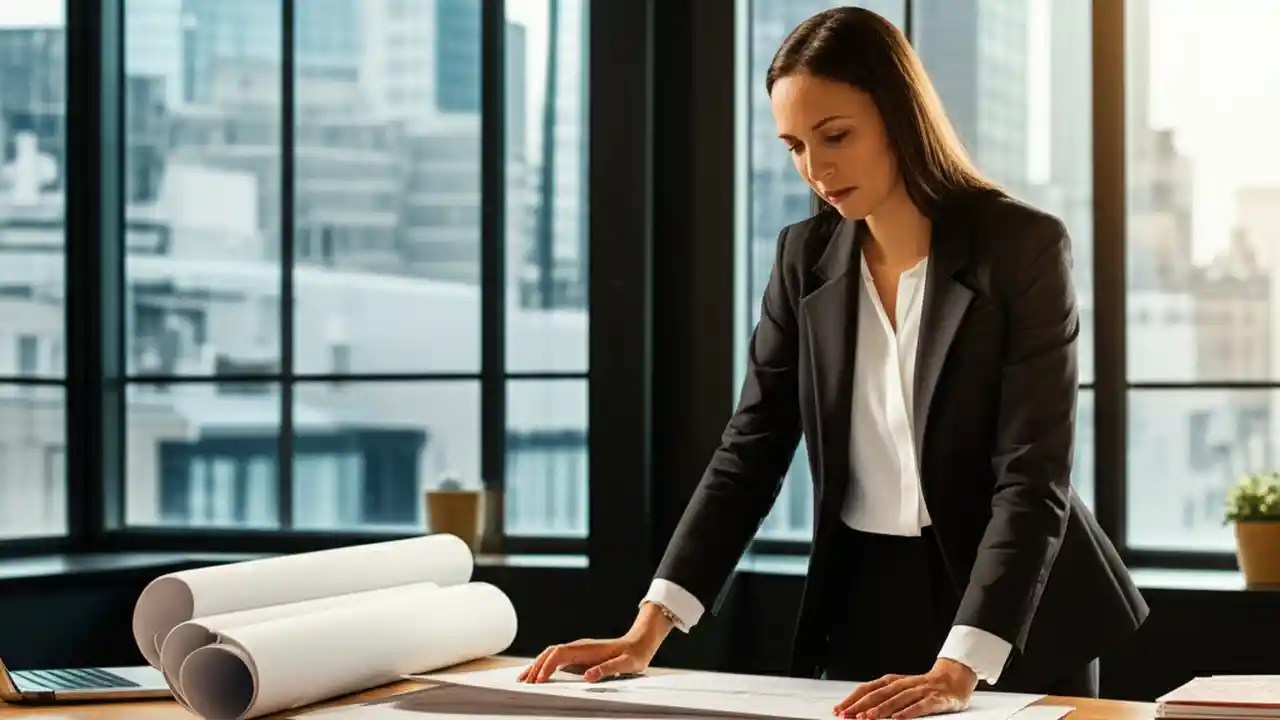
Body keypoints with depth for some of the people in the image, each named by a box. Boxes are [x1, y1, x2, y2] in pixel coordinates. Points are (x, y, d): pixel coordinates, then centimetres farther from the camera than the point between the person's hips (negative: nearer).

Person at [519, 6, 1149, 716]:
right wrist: (650, 628, -11)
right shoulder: (806, 256, 0)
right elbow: (751, 448, -1)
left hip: (1018, 629, -3)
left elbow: (1032, 478, -21)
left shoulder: (1025, 246, -14)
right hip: (864, 606, 4)